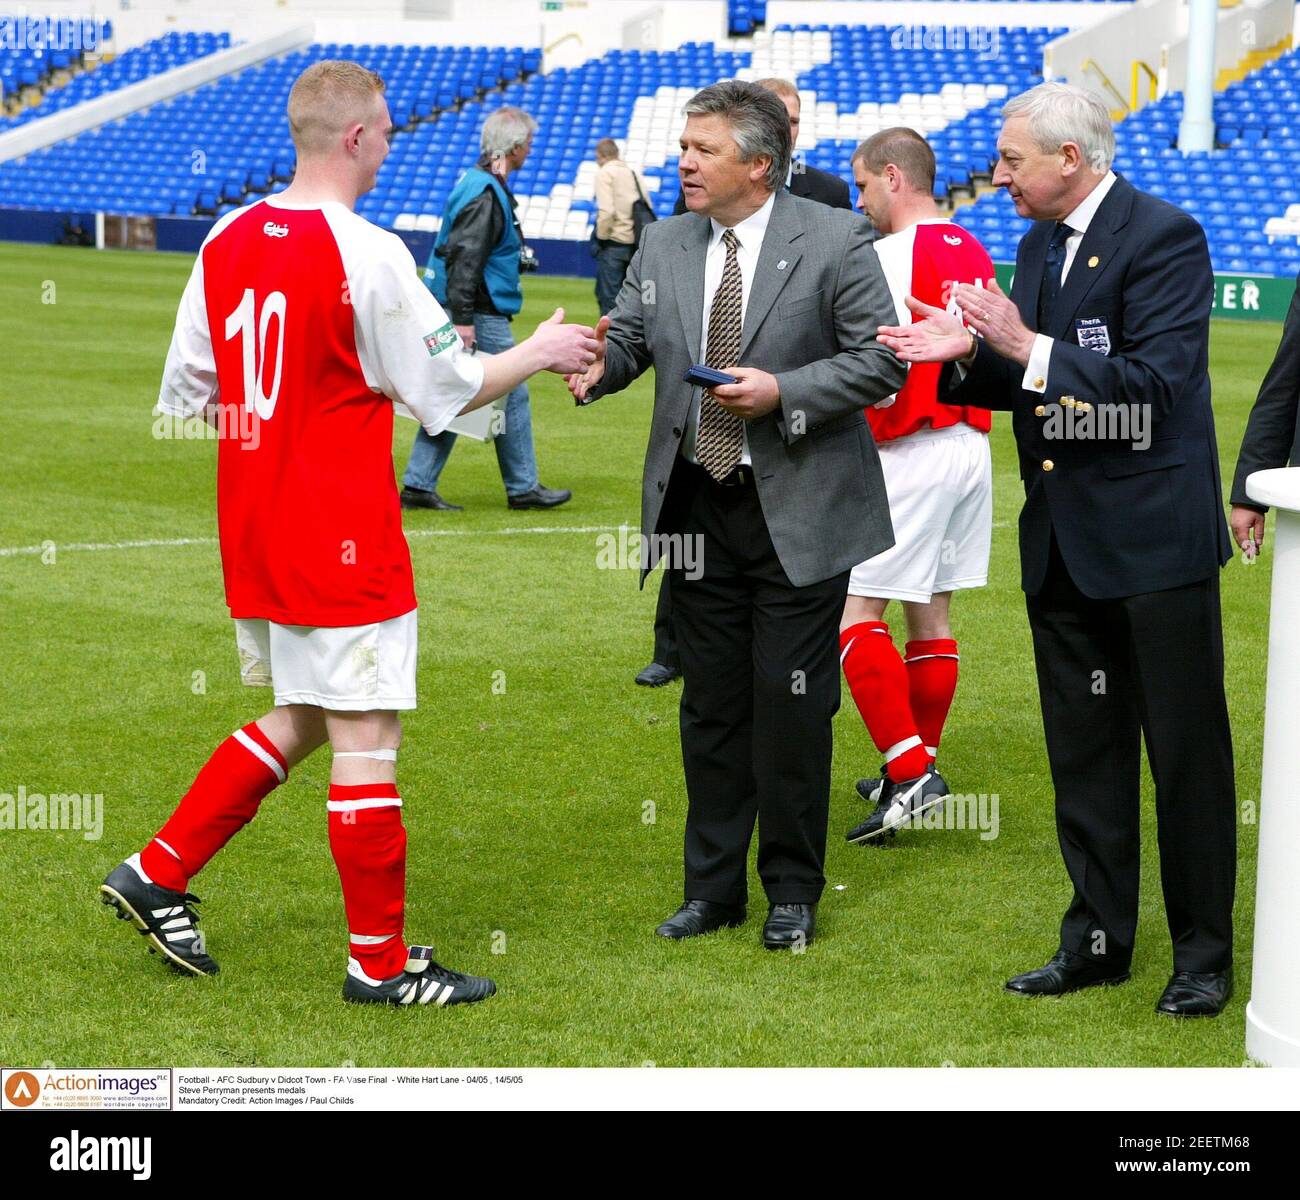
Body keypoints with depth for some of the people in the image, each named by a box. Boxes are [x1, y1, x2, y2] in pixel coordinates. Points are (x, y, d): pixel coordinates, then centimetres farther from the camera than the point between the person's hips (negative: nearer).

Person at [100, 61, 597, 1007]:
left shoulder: (227, 241, 4)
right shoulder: (367, 254, -16)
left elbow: (188, 388, 11)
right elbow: (451, 392, -9)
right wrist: (538, 353, 7)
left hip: (255, 533, 8)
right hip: (344, 540, -8)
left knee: (299, 722, 22)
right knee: (368, 736, 1)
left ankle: (156, 876, 20)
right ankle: (380, 961, 9)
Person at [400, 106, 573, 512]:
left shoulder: (477, 183, 14)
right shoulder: (486, 195, -18)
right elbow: (464, 258, -25)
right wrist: (463, 319, -27)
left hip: (470, 312, 10)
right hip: (481, 316, -10)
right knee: (512, 396, 1)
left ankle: (419, 485, 10)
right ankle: (523, 488, 11)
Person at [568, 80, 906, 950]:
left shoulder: (835, 241, -8)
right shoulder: (664, 246, 6)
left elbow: (881, 359, -9)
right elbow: (629, 336, 4)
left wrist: (782, 392, -20)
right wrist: (598, 365, -20)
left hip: (799, 514, -4)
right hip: (701, 508, 5)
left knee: (791, 704, 1)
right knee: (711, 704, 11)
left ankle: (793, 892, 15)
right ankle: (714, 887, 22)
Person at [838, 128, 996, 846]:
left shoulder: (893, 256, -14)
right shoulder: (971, 253, 12)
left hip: (912, 456, -9)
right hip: (970, 448, 9)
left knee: (857, 613, -6)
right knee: (931, 616, 14)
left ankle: (908, 772, -14)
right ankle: (919, 771, 21)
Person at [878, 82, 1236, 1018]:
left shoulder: (1164, 237, -13)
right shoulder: (1040, 244, 11)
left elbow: (1155, 381, -23)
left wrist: (1028, 348, -25)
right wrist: (966, 355, -3)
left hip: (1153, 538, -8)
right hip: (1062, 543, 8)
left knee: (1186, 751, 2)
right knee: (1083, 749, 14)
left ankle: (1205, 951, 13)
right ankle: (1098, 940, 24)